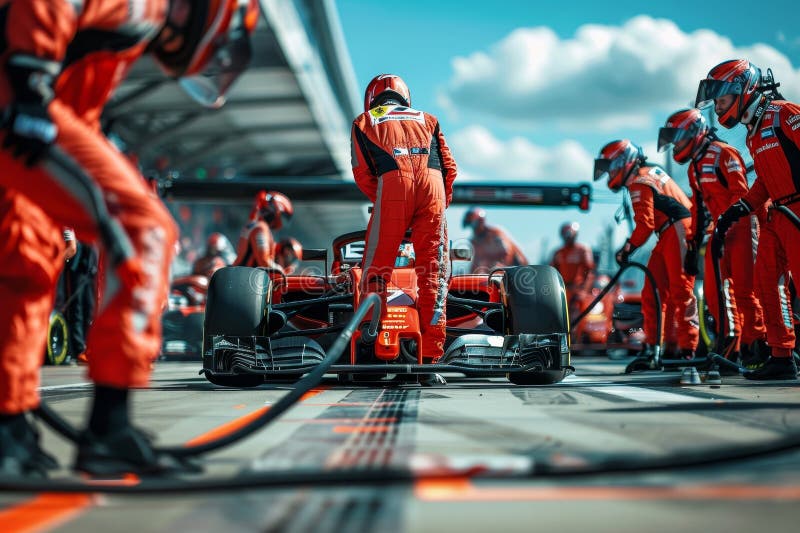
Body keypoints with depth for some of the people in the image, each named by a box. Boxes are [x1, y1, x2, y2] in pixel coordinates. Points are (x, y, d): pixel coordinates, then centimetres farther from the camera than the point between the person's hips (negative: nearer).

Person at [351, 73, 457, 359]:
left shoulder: (363, 122, 26)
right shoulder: (427, 120, 33)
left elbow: (362, 172, 12)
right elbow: (450, 167, 21)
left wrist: (379, 201, 24)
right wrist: (442, 204, 29)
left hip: (393, 184, -2)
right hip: (432, 184, 2)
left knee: (376, 267, 6)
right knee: (433, 269, 5)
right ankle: (432, 351, 2)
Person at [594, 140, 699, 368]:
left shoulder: (639, 182, -9)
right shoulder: (651, 172, 21)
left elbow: (645, 224, -15)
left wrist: (626, 248, -6)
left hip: (679, 231, -10)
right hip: (669, 237, 10)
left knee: (680, 291, -11)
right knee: (652, 293, 6)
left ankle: (687, 350, -10)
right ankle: (652, 348, 8)